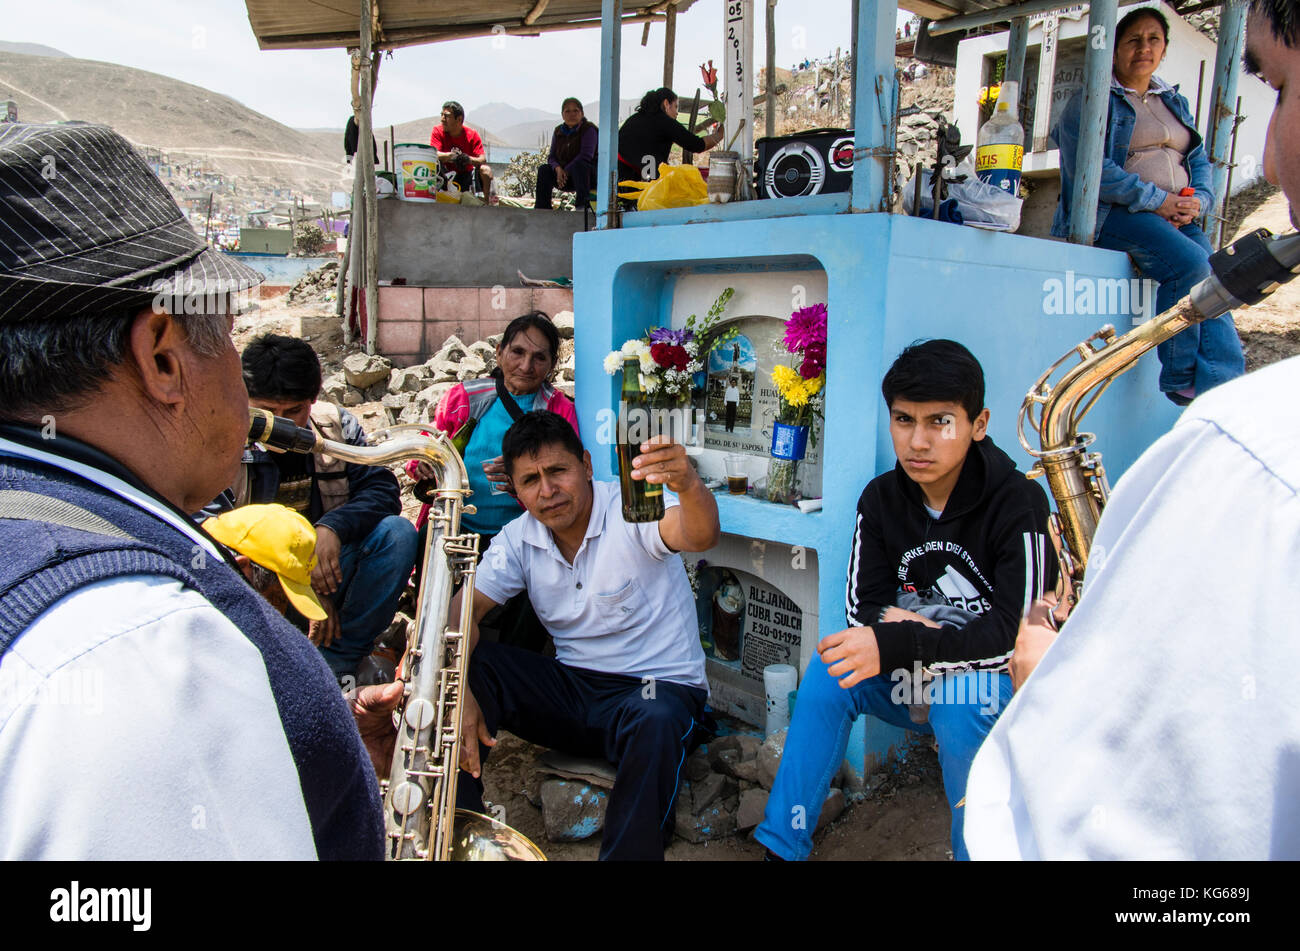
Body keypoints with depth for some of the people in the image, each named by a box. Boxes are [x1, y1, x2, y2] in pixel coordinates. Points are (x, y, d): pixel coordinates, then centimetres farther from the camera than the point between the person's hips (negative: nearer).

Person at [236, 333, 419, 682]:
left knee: (396, 532, -23)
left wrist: (332, 526, -29)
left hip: (325, 569, 3)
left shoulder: (336, 424, -1)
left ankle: (337, 664, -19)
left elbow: (382, 487, -7)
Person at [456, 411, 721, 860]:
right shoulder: (519, 539, 3)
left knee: (655, 720, -39)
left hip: (660, 686, -4)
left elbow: (700, 537, -33)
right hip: (572, 687, 5)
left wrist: (689, 485, -58)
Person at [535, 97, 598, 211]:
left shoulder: (589, 129, -7)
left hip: (588, 174, -5)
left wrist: (566, 171, -23)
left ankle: (583, 202, -42)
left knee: (578, 164, -36)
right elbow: (551, 156, 6)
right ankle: (542, 207, -19)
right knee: (543, 169, -15)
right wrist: (558, 169, -17)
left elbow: (586, 155, -19)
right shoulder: (558, 131, 10)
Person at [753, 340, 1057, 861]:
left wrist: (896, 644, -34)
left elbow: (1018, 634, -24)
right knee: (828, 670, -19)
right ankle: (781, 846, -11)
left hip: (994, 682, -4)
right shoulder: (881, 498, -2)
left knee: (959, 700, -34)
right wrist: (892, 618, -23)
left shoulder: (1017, 501, -18)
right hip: (914, 680, 5)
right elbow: (863, 608, 2)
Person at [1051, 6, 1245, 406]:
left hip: (1178, 217, 6)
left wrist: (1198, 201, -3)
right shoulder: (1091, 101, 5)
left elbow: (1200, 161, 20)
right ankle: (1182, 380, -21)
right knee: (1190, 263, -30)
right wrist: (1157, 200, -15)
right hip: (1114, 213, -5)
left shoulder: (1175, 103, 26)